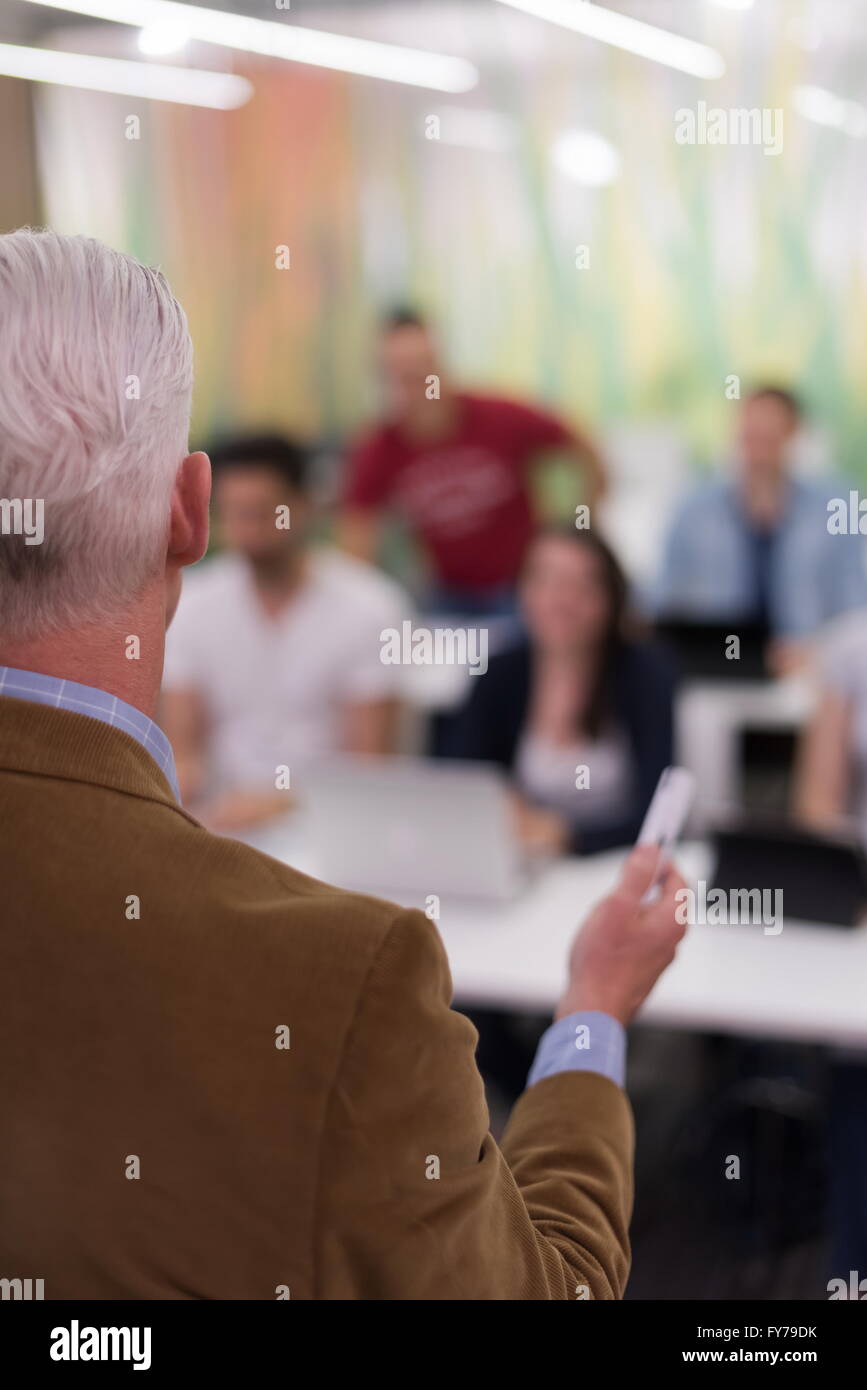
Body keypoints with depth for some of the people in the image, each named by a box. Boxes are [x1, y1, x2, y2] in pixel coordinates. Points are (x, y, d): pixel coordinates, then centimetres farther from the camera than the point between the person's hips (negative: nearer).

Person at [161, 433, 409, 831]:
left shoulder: (366, 609, -5)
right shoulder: (193, 608, 4)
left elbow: (369, 764, -7)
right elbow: (184, 750, 5)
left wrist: (282, 803, -22)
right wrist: (175, 782, -18)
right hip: (225, 821, 2)